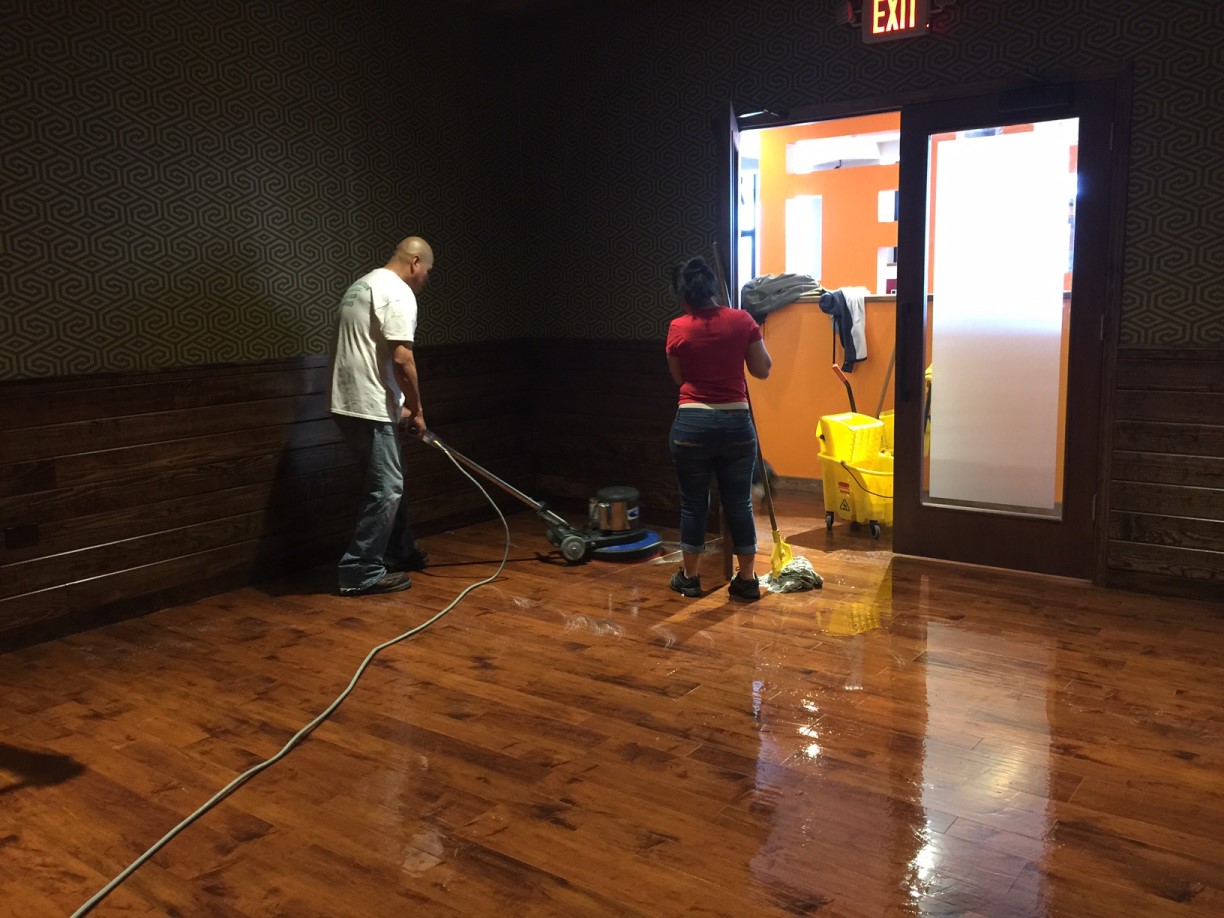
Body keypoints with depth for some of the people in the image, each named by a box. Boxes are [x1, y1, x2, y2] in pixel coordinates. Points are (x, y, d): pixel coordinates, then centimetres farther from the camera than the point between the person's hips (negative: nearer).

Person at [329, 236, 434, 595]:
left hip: (350, 403, 10)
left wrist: (402, 405, 24)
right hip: (371, 407, -10)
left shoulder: (362, 285, 20)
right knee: (386, 489, -3)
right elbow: (401, 358, -21)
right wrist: (417, 410, -9)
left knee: (389, 482, 21)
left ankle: (400, 552, 33)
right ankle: (362, 573, 1)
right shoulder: (398, 293, -13)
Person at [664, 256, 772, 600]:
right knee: (739, 503, 11)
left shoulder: (678, 329, -4)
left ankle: (690, 577, 22)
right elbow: (763, 370, 5)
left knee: (693, 503, 12)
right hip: (736, 423, 1)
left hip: (692, 423, -1)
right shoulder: (742, 320, -4)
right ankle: (747, 579, 18)